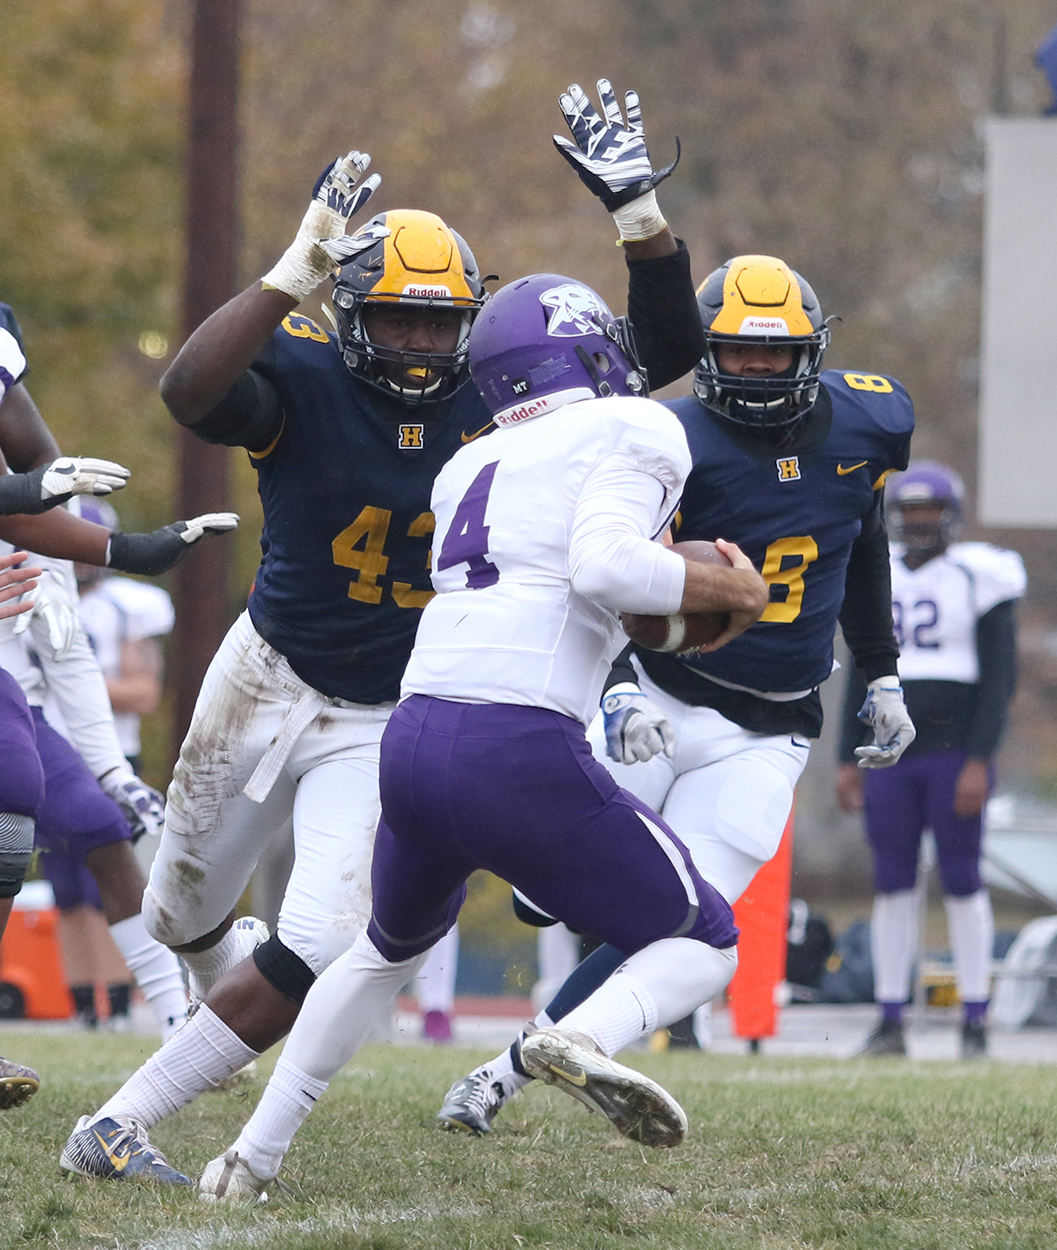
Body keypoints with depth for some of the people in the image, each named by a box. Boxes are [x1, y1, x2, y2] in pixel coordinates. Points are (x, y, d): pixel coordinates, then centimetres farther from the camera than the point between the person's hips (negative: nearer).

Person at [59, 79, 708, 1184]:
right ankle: (237, 982, 58)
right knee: (183, 918, 20)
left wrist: (638, 208, -23)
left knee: (316, 955, -16)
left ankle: (118, 1127, -10)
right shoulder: (301, 380, -18)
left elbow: (668, 352, -9)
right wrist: (302, 266, -46)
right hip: (272, 681, -1)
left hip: (397, 721, 1)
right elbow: (187, 391, -41)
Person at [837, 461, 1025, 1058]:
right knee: (894, 886, 3)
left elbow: (1000, 678, -7)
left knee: (962, 882, -3)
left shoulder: (979, 579, -4)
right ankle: (891, 1020, 6)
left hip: (956, 754, -4)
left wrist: (979, 762, -15)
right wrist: (849, 760, 10)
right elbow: (861, 679, 16)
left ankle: (976, 1021, 2)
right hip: (889, 756, 4)